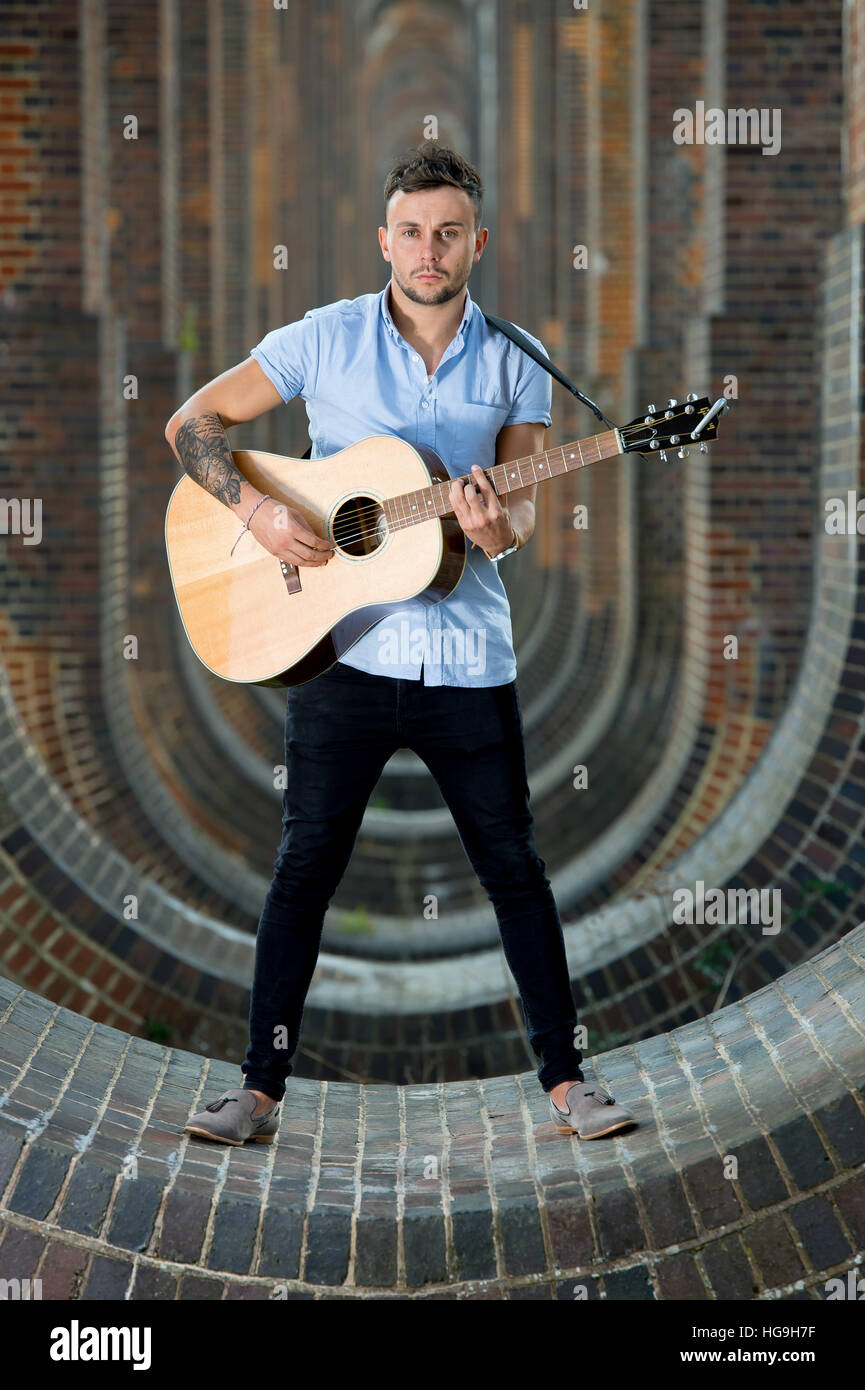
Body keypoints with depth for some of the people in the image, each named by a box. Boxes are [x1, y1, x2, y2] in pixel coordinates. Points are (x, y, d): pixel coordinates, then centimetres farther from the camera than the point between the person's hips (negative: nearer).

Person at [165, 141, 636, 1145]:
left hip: (469, 659, 1)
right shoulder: (324, 341, 0)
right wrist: (256, 510, -12)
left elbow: (522, 503, 4)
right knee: (305, 867, 1)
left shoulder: (515, 366, 6)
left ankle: (564, 1080, 14)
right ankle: (261, 1088, 9)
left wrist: (501, 531, -20)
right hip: (341, 649, -1)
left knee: (514, 868, 5)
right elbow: (192, 422, 3)